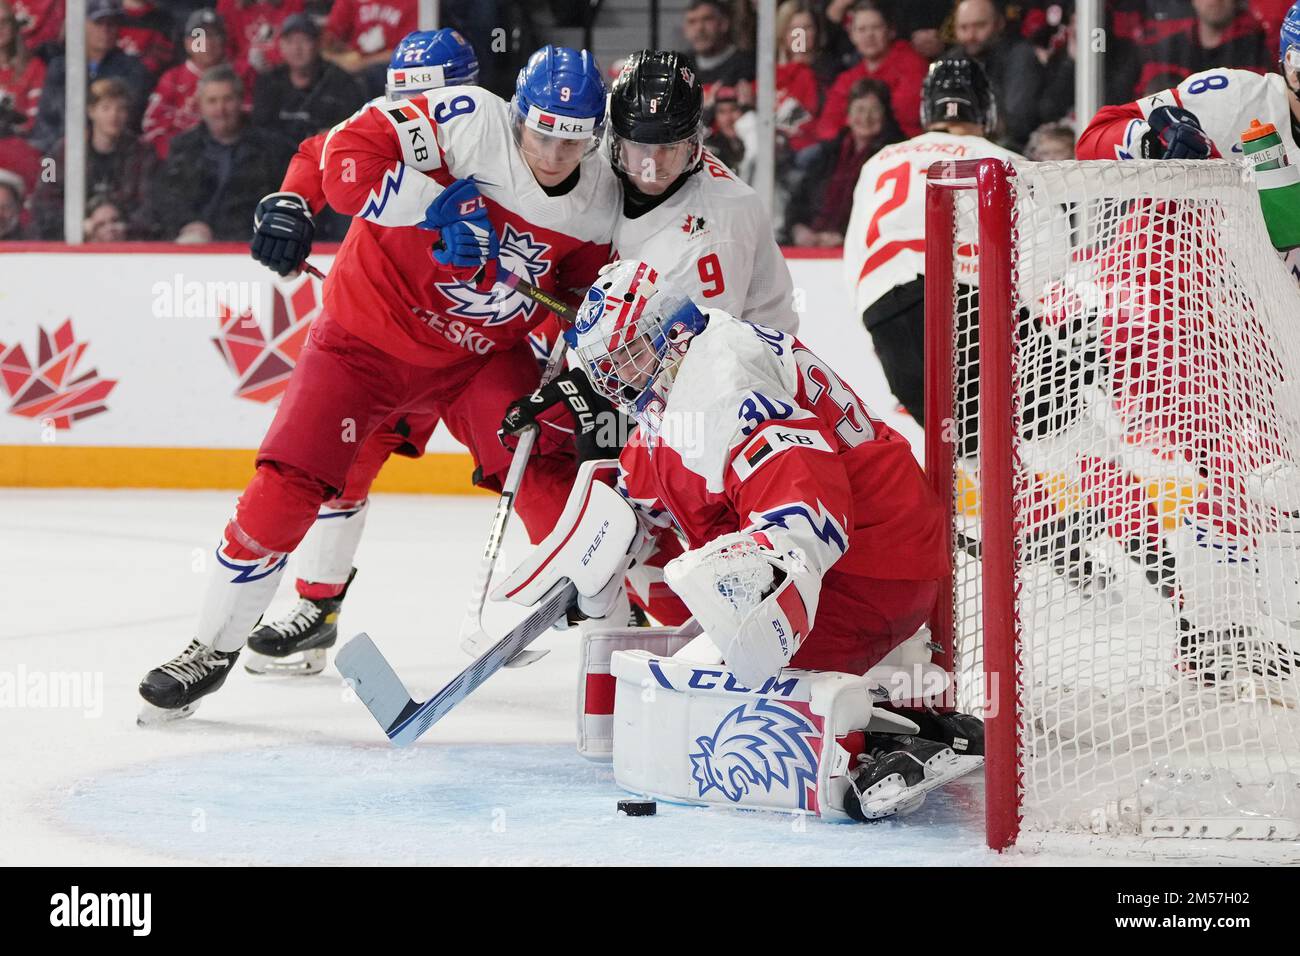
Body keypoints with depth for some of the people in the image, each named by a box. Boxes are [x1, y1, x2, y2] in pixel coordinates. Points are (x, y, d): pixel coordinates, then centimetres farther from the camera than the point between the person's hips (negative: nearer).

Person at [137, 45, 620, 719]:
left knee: (551, 480, -16)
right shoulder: (474, 122, -22)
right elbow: (349, 153, -27)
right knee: (282, 492, -8)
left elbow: (576, 302, 9)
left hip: (482, 353, 3)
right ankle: (213, 649, 11)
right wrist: (438, 205, -36)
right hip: (368, 332, -3)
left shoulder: (599, 202, -5)